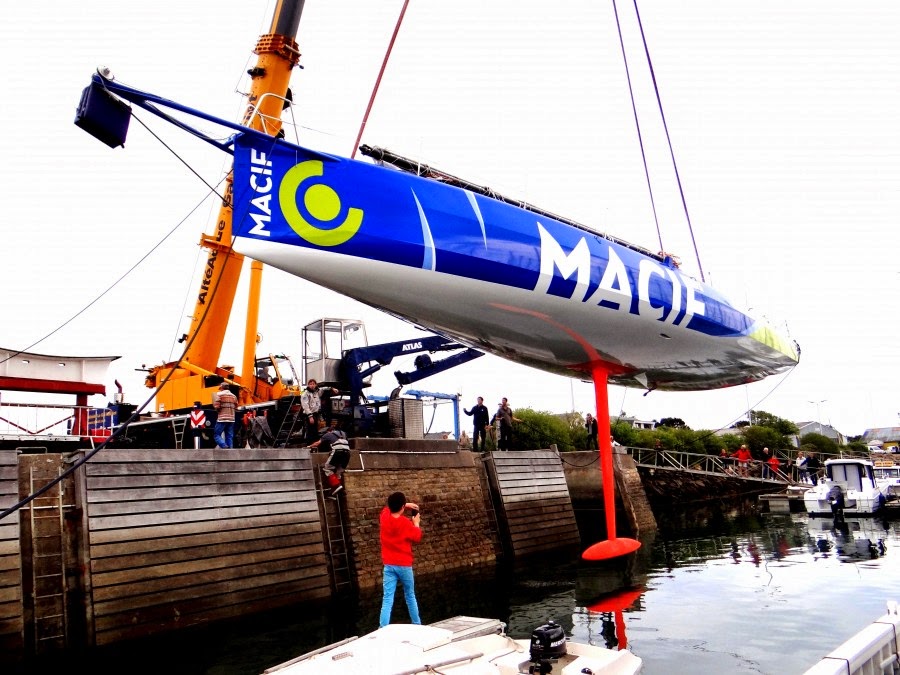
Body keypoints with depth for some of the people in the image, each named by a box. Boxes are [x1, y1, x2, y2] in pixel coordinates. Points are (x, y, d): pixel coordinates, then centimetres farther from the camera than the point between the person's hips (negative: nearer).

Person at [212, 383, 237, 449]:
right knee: (229, 436, 7)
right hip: (231, 419, 6)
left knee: (216, 434, -1)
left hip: (222, 419, -5)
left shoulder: (219, 394, -1)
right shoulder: (233, 396, 17)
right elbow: (236, 407, 17)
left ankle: (224, 447, -22)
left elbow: (216, 406, -11)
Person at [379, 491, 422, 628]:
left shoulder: (384, 517, -2)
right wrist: (416, 523, 13)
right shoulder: (406, 523, -15)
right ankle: (417, 625, 27)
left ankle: (383, 629, -14)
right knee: (410, 596, 16)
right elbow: (417, 538, 0)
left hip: (389, 565, 3)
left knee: (387, 599, -3)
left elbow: (389, 508, 23)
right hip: (404, 565, -3)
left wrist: (405, 505, 20)